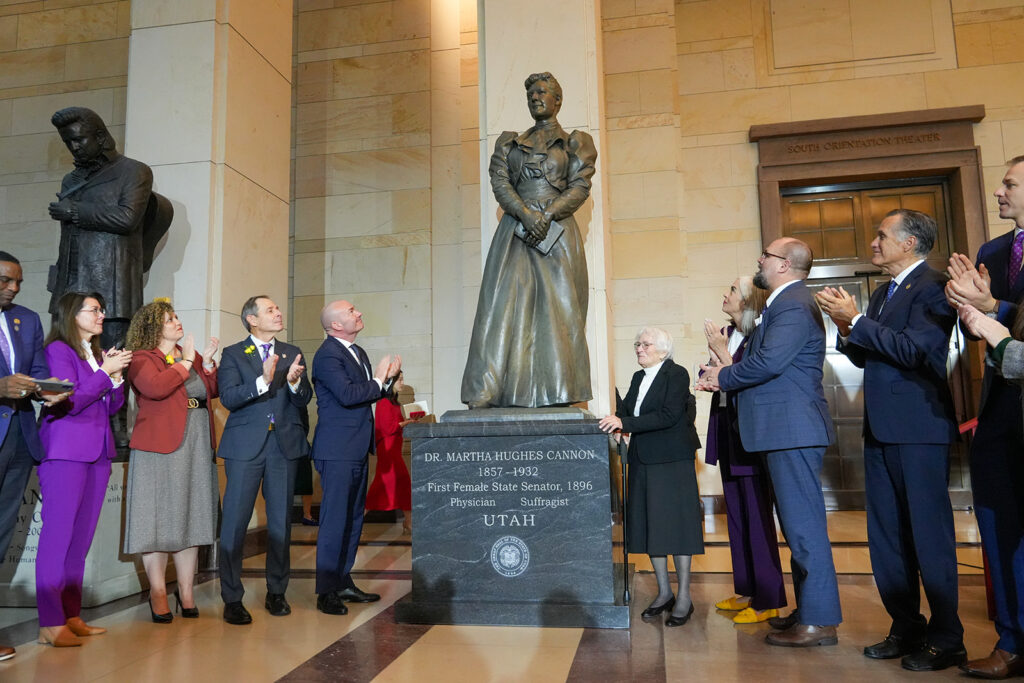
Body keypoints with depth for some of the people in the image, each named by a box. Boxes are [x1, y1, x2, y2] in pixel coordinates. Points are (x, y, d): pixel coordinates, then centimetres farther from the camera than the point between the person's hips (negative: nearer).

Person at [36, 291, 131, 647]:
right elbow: (70, 402, -12)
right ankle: (50, 624, -1)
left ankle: (71, 615, 14)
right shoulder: (58, 349, -3)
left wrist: (117, 375, -1)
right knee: (58, 534, -5)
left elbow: (112, 406, 14)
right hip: (66, 452, -7)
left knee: (81, 537, 8)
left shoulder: (98, 354, 16)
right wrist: (105, 371, -12)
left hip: (97, 451, 7)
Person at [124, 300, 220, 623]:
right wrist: (185, 362, -13)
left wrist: (207, 363, -2)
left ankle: (185, 592, 19)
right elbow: (155, 387, -22)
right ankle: (158, 592, 15)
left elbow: (213, 391, 10)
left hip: (197, 449, 6)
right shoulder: (141, 359, -2)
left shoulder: (191, 355, 17)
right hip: (160, 449, -6)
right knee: (159, 520, 1)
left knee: (192, 519, 9)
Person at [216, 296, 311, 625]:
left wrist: (294, 382, -17)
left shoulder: (292, 353, 12)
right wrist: (263, 381, -25)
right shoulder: (233, 354, 3)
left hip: (284, 445, 3)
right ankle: (232, 599, 9)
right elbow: (228, 398, -11)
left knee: (281, 521, 9)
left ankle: (276, 592, 23)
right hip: (246, 446, -3)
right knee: (234, 522, -2)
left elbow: (304, 401, 4)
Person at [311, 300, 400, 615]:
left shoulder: (358, 352, 16)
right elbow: (347, 394, -25)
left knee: (353, 518, 14)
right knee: (334, 520, -5)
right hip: (338, 450, -9)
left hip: (358, 449, 10)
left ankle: (343, 582, 25)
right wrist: (379, 380, -11)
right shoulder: (327, 355, -13)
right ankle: (326, 592, 5)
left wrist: (386, 377, 1)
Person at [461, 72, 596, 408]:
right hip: (515, 230, 2)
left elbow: (581, 186, 1)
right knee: (504, 304, -8)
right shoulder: (510, 143, 20)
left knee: (557, 307, -6)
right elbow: (499, 182, 5)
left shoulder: (574, 143, 14)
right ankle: (487, 391, -11)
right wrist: (526, 214, -13)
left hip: (556, 231, -1)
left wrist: (547, 215, -14)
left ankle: (558, 393, -4)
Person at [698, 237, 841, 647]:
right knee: (798, 523, 16)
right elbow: (762, 359, 18)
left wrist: (723, 377, -10)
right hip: (786, 429, 11)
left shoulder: (794, 305, -14)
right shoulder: (785, 303, 20)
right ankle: (807, 610, 26)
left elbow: (769, 361, -25)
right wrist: (723, 376, 4)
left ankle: (819, 621, 3)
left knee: (803, 524, -5)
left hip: (794, 429, -11)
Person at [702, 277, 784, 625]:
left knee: (757, 516, -2)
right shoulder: (723, 334, 11)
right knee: (736, 515, 14)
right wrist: (714, 360, -7)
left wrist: (723, 354, -20)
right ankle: (747, 591, 26)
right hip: (727, 434, 9)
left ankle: (768, 600, 9)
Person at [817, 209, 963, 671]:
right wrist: (846, 328, 0)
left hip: (919, 429, -9)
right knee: (886, 538, 13)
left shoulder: (932, 287, -9)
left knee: (930, 536, 0)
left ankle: (946, 640, 12)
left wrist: (857, 320, -17)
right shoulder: (883, 294, 18)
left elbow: (914, 349, -21)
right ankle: (906, 629, 25)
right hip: (881, 429, 9)